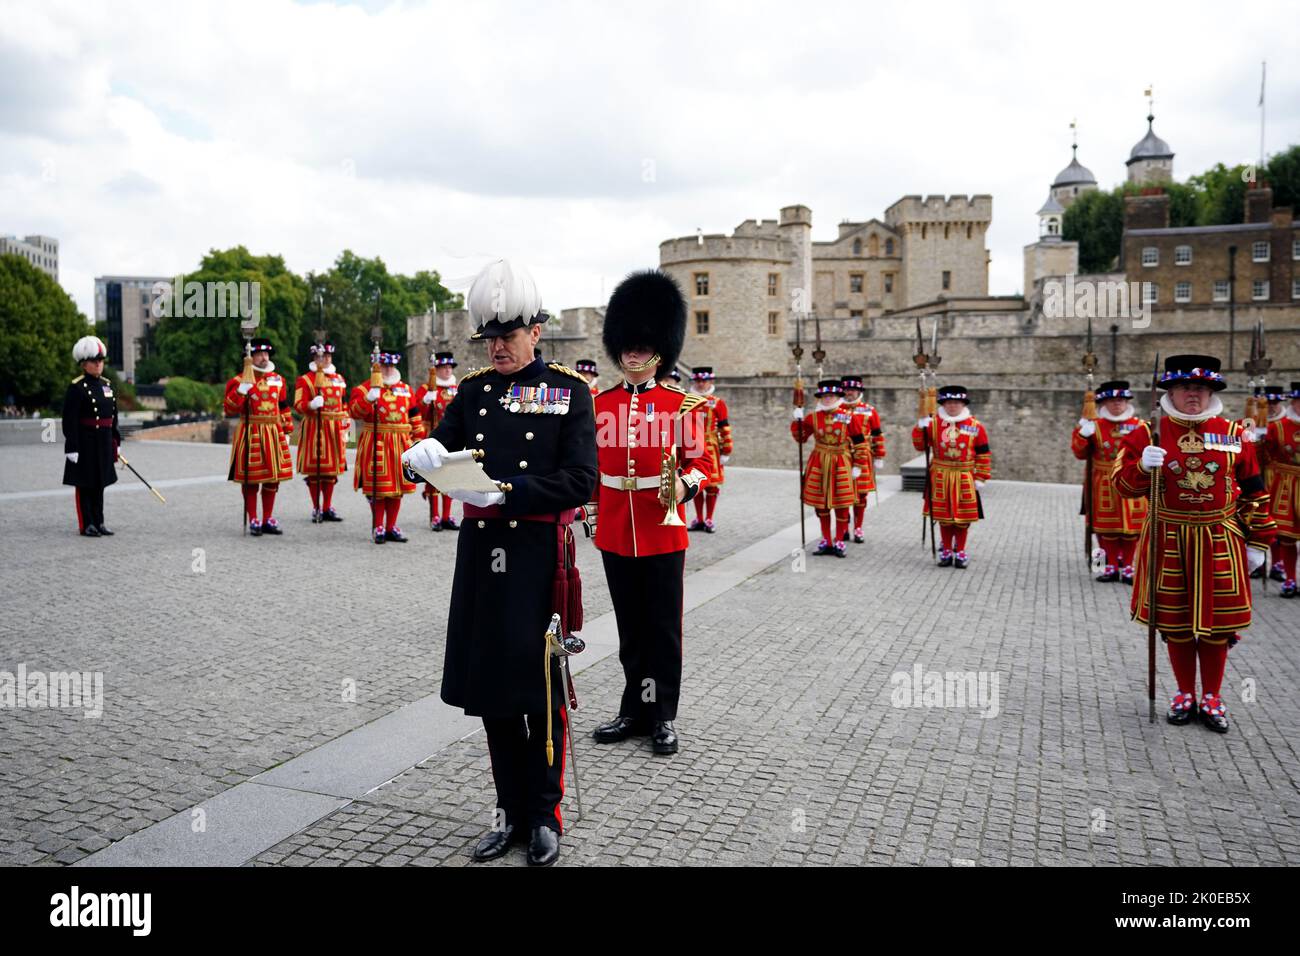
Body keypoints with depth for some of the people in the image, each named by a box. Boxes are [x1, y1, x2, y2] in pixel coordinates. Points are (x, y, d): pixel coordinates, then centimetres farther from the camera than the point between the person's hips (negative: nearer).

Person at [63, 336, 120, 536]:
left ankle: (98, 522, 19)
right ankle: (86, 525, 7)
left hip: (104, 443, 7)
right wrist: (72, 448, -17)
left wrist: (115, 442, 15)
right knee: (84, 485, 1)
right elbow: (69, 420, -13)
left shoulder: (107, 385, 11)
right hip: (85, 443, -7)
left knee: (100, 483, 12)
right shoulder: (77, 387, -10)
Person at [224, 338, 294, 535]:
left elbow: (284, 408, 16)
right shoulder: (239, 381, -4)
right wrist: (241, 390, -24)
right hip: (250, 435, -4)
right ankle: (253, 521, 9)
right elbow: (230, 411, -11)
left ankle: (268, 520, 19)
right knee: (251, 480, 0)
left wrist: (287, 431, 14)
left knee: (272, 479, 8)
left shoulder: (278, 379, 10)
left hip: (274, 435, 4)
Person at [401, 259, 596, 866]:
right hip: (480, 551, 4)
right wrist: (426, 454, -16)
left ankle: (546, 817, 22)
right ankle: (511, 812, 27)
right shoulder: (473, 390, 10)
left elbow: (579, 483, -11)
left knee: (540, 690, 4)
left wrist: (504, 492, -21)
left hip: (538, 555, -4)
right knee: (491, 689, 10)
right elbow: (445, 447, 8)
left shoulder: (569, 391, -3)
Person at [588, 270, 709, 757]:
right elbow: (589, 466, 12)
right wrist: (589, 510, 9)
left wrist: (685, 485, -20)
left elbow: (698, 462, 0)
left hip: (663, 533, -3)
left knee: (663, 628, 5)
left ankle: (663, 717, 18)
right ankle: (635, 709, 26)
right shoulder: (600, 404, 6)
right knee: (630, 628, 13)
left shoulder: (682, 404, -3)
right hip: (614, 532, 3)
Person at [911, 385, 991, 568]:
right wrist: (921, 427, -16)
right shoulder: (933, 424, 0)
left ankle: (960, 552, 18)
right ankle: (946, 551, 19)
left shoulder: (976, 427, -2)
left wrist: (980, 478, -3)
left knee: (963, 518, 6)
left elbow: (984, 455, 1)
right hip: (941, 478, 1)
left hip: (965, 479, -1)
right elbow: (920, 446, -1)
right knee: (943, 516, 7)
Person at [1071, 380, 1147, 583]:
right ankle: (1112, 566, 16)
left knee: (1132, 527, 4)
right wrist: (1082, 434, -15)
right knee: (1107, 526, 5)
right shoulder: (1096, 426, 2)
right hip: (1105, 485, 0)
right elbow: (1080, 453, 0)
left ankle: (1128, 566, 16)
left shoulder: (1138, 425, 4)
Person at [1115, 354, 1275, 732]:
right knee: (1175, 622, 8)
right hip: (1169, 541, -1)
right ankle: (1185, 693, 25)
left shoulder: (1234, 434, 3)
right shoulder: (1147, 433, -2)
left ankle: (1211, 697, 23)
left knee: (1216, 623, 7)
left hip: (1219, 542, 1)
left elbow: (1254, 492, 8)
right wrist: (1142, 466, -24)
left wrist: (1257, 541, 7)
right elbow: (1124, 485, -3)